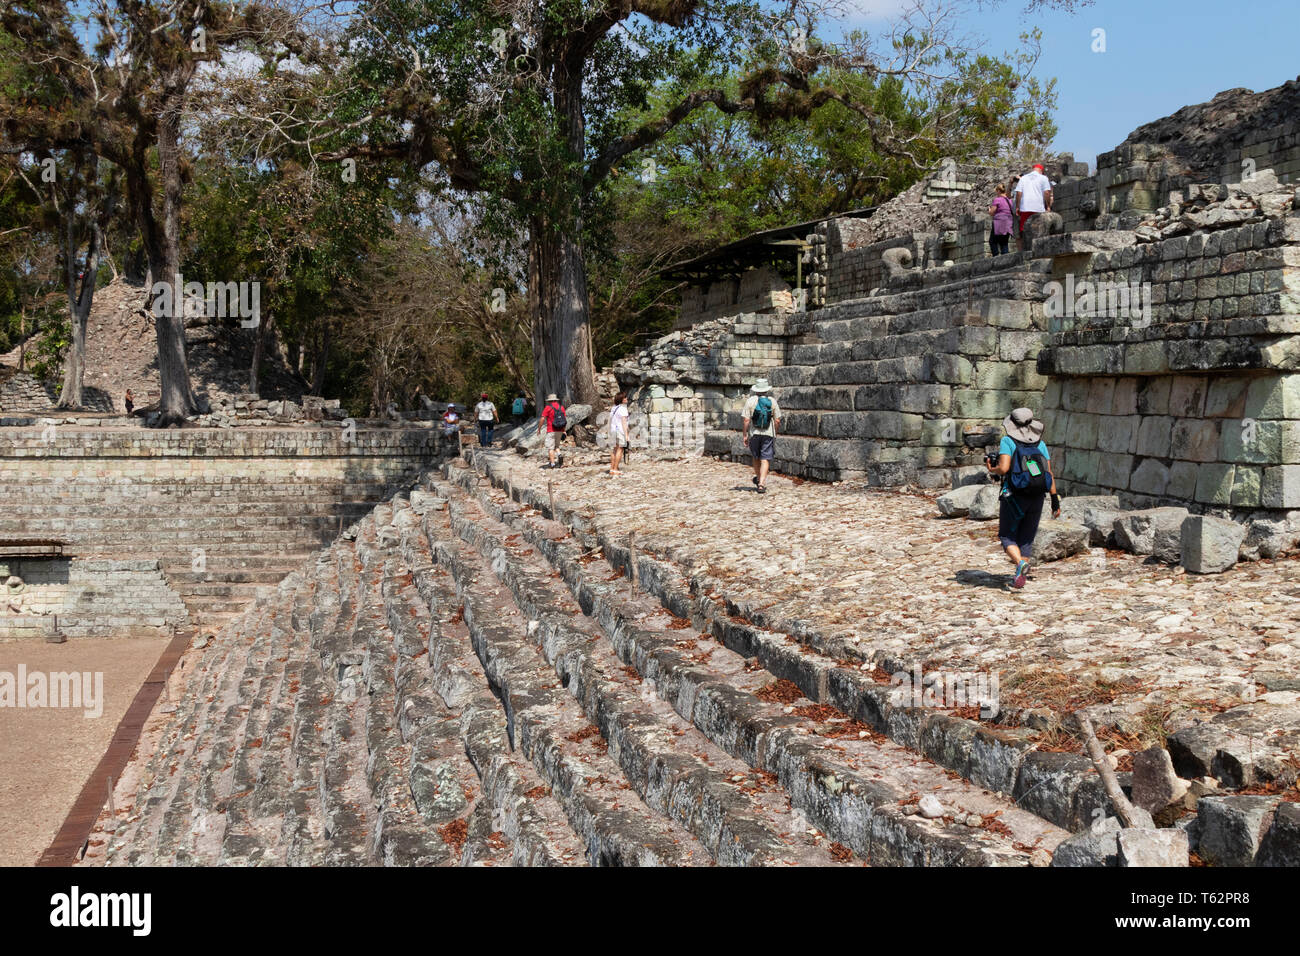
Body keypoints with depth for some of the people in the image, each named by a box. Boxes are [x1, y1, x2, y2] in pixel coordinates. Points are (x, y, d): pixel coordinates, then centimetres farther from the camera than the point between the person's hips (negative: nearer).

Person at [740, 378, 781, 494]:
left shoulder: (750, 401, -6)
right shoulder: (772, 401, -1)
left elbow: (745, 420, -11)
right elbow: (777, 420, 0)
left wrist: (744, 434, -3)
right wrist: (775, 432, 15)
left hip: (754, 433, 0)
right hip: (769, 434, 0)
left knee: (756, 457, 20)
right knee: (765, 459, -1)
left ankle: (759, 479, 36)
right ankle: (761, 484, -11)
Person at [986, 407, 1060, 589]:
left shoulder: (1008, 441, -3)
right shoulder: (1040, 444, 8)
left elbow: (1003, 468, -16)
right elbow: (1049, 474, 4)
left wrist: (992, 469, 6)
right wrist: (1055, 501, 8)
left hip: (1014, 497, -4)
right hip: (1036, 498, 4)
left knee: (1007, 536, 8)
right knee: (1027, 537, 15)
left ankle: (1020, 563, -19)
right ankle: (1020, 578, 11)